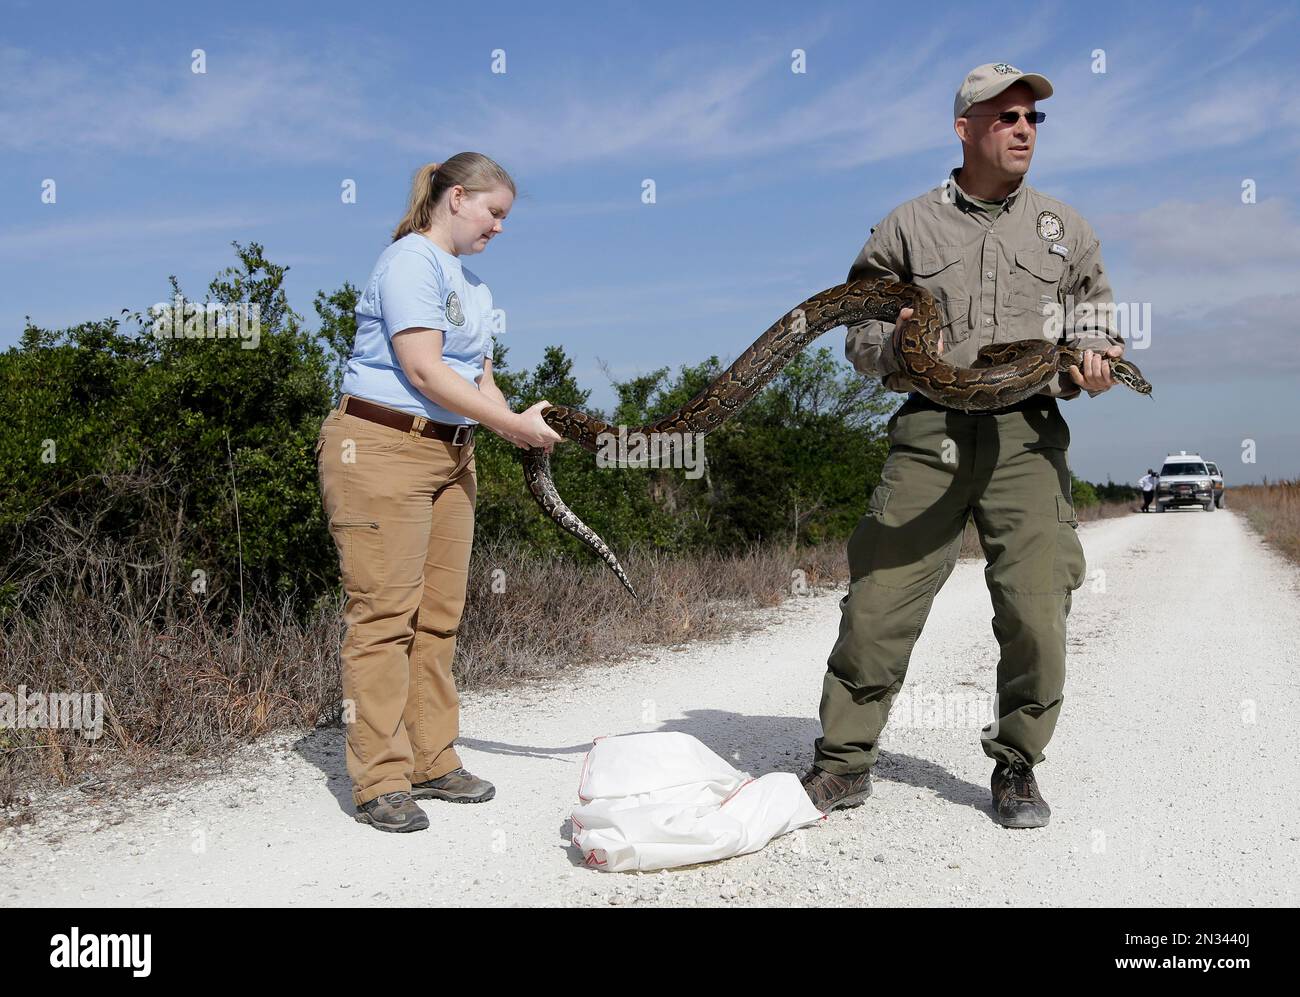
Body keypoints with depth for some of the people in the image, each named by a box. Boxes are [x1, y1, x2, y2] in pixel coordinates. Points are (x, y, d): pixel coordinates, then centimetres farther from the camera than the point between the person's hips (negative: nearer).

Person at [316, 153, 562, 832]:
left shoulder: (472, 286, 21)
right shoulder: (410, 261, -8)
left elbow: (478, 377, 15)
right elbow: (424, 372, -17)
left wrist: (522, 426, -3)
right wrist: (512, 423, -14)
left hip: (450, 456, 9)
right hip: (380, 447, -9)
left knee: (438, 616, 9)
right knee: (385, 615, -7)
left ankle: (431, 763, 17)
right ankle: (380, 782, -2)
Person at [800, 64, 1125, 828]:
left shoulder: (1064, 228, 17)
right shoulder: (908, 226, 12)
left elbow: (1097, 319, 23)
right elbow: (858, 332, 14)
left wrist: (1095, 360, -1)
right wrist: (894, 345, -9)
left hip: (1028, 434, 1)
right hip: (929, 430, -1)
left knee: (1037, 611, -5)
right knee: (877, 600, -5)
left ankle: (1017, 767, 15)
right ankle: (845, 760, 9)